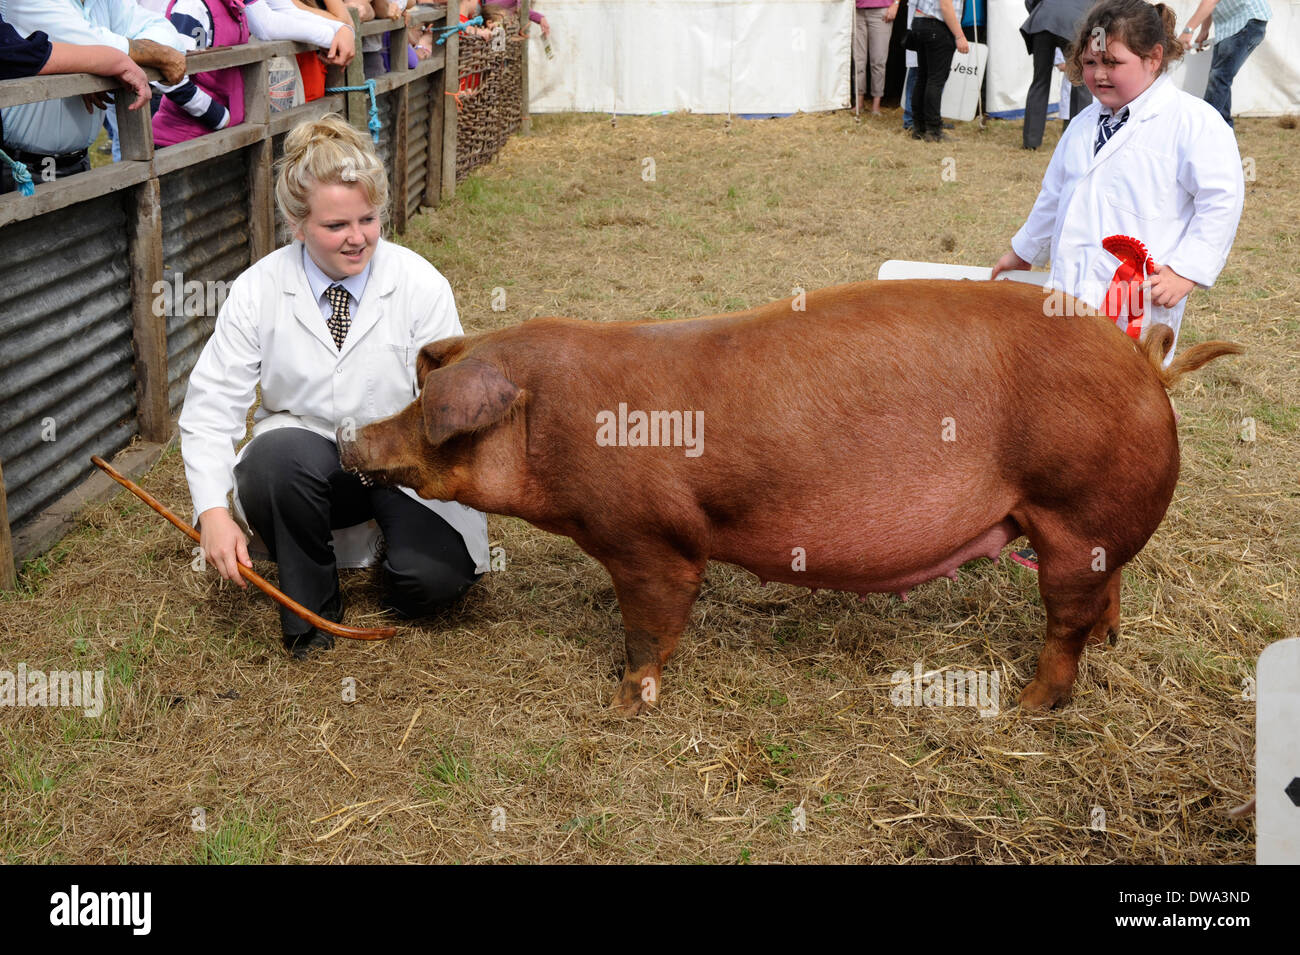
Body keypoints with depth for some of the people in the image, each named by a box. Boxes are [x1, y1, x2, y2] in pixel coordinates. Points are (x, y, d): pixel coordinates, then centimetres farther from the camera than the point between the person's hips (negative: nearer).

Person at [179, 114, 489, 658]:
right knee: (277, 451, -35)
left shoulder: (422, 285, -10)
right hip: (307, 464, 1)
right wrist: (213, 512, -21)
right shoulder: (259, 291, -7)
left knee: (429, 579, -27)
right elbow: (211, 404, -7)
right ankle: (310, 607, -8)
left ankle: (392, 524, 13)